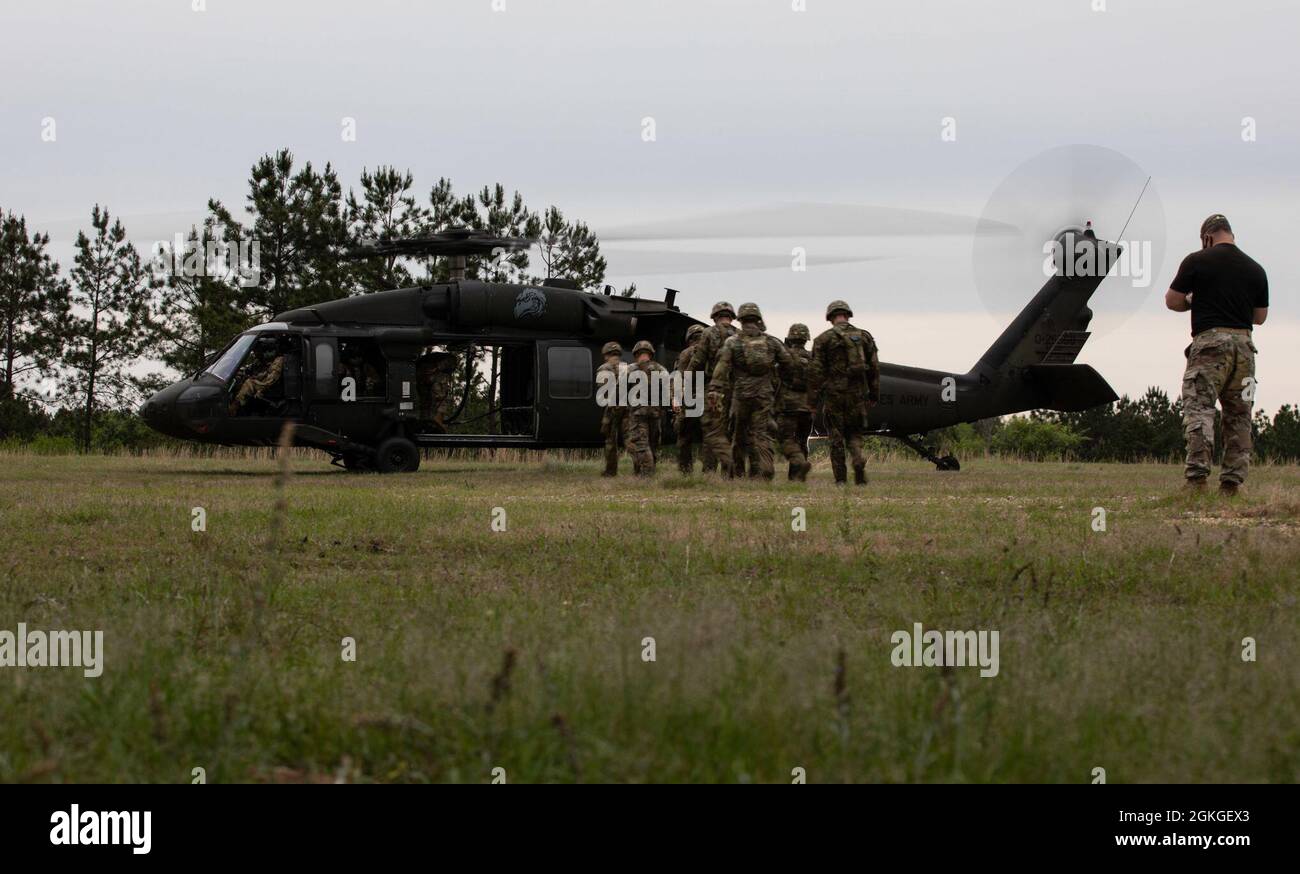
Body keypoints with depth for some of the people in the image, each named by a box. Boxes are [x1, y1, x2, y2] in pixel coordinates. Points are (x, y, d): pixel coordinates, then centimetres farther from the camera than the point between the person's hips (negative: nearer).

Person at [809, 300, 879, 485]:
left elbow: (817, 371, -4)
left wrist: (813, 398, 0)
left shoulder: (824, 339, -1)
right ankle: (859, 460, -16)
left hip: (834, 392, -2)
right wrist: (874, 394, 14)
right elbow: (874, 367, 8)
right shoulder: (864, 336, 7)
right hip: (858, 392, 2)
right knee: (855, 434, 12)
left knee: (837, 435, 6)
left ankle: (840, 478, 5)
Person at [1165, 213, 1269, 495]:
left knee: (1199, 409, -9)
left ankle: (1197, 477, -23)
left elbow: (1172, 301, 1)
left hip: (1210, 343, -5)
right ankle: (1231, 483, 4)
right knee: (1238, 417, 8)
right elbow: (1260, 316, 18)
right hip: (1244, 345, 5)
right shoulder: (1255, 269, 12)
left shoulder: (1197, 261, -2)